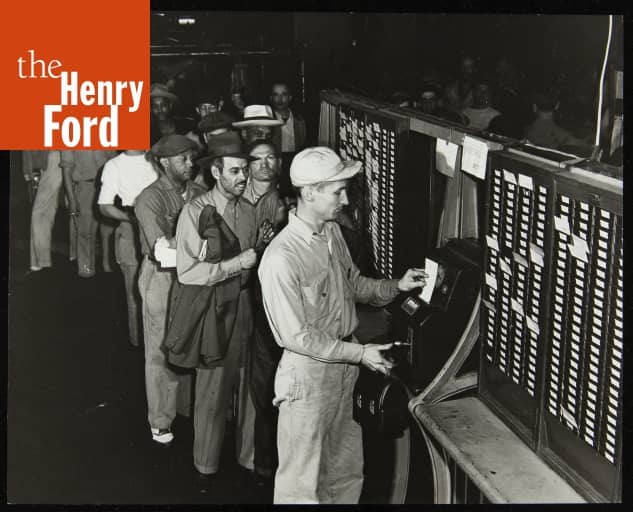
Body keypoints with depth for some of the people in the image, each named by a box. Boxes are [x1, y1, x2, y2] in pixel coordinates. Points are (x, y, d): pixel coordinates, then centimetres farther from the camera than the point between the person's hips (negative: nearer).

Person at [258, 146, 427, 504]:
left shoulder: (333, 232, 2)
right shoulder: (281, 258, -25)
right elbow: (297, 336, -23)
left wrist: (396, 286, 2)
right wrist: (359, 353, -20)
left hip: (345, 366, 8)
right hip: (308, 371, -8)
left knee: (347, 471, 22)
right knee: (302, 479, 9)